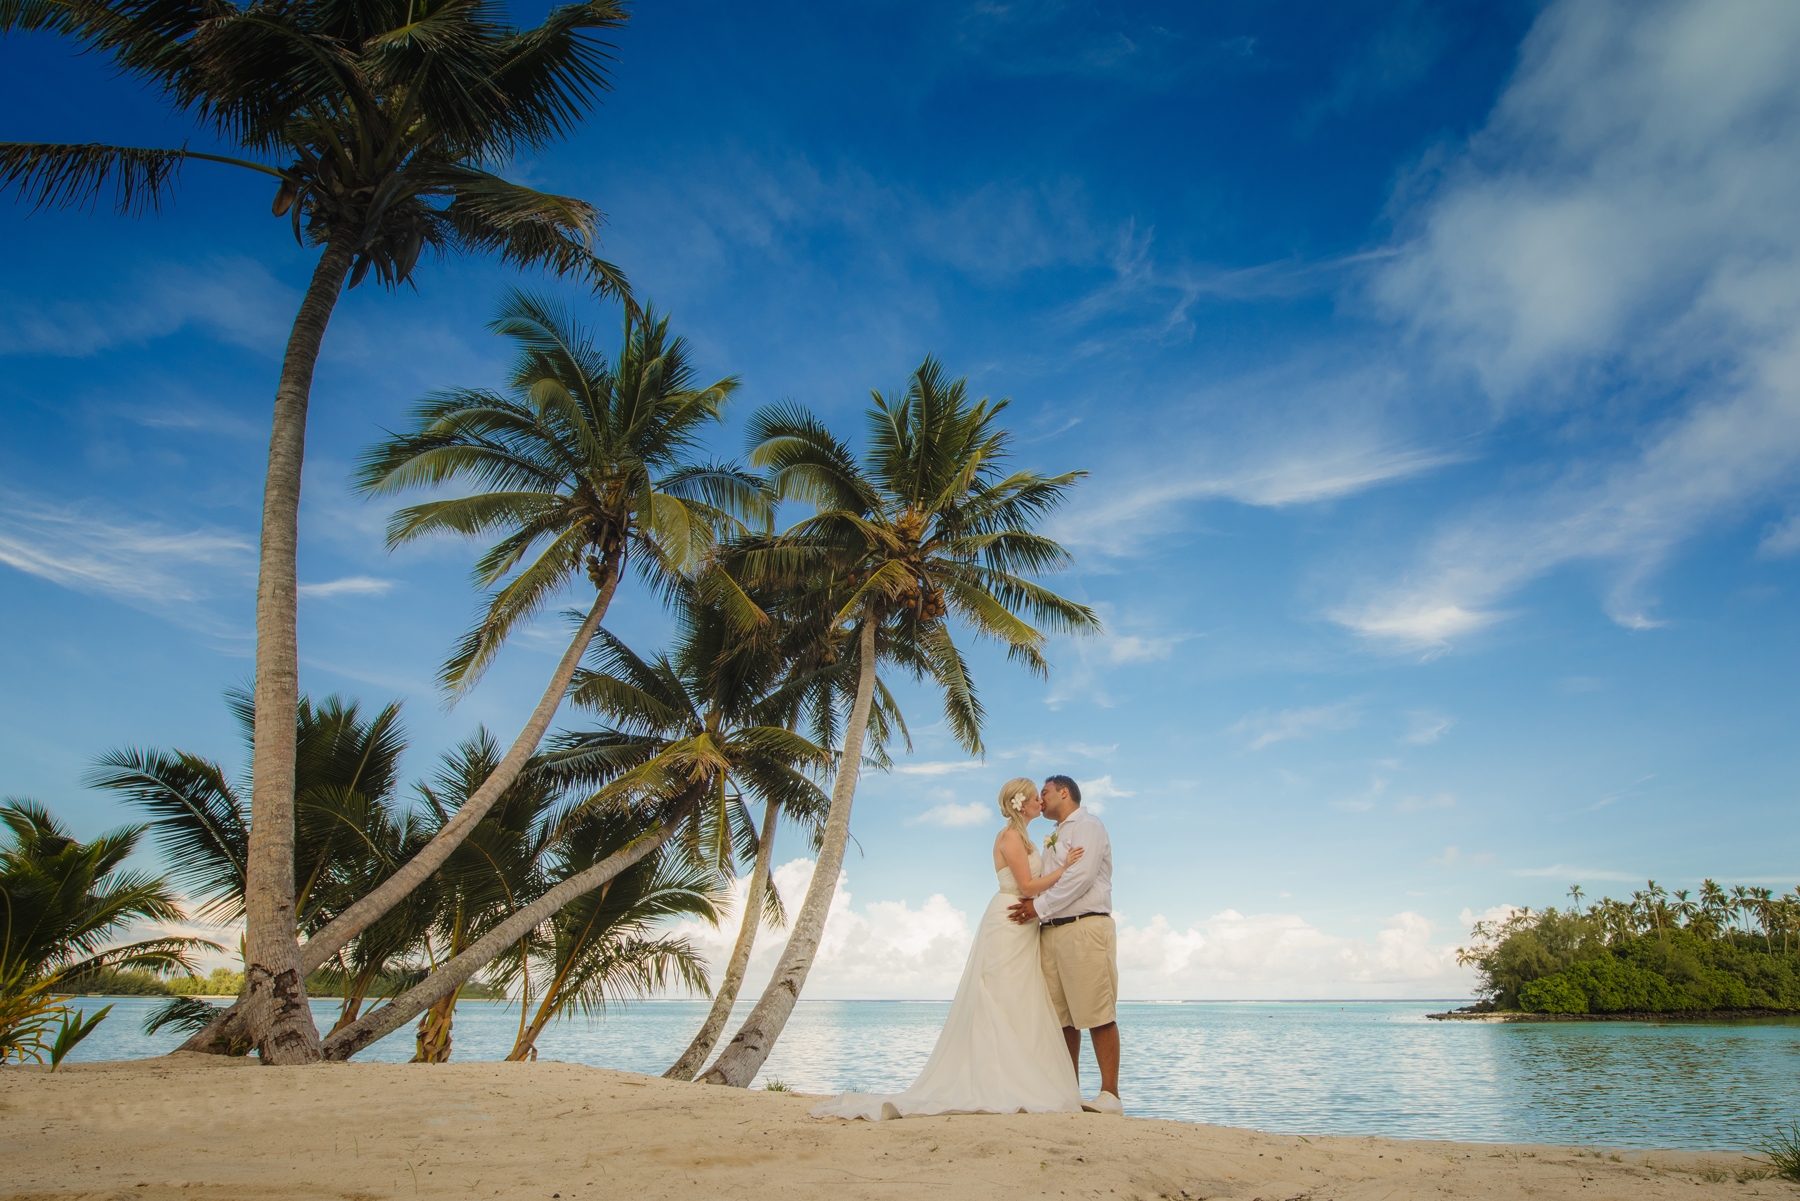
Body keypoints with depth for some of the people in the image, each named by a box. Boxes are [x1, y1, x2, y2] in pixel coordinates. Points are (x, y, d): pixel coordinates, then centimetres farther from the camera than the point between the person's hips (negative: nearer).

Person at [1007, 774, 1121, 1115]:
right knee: (1062, 1017, 7)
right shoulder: (1053, 839, 26)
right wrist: (1034, 906, -1)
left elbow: (1081, 877, -14)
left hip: (1085, 927, -8)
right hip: (1052, 931, 8)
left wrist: (1040, 906, -13)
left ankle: (1109, 1094, -5)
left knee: (1097, 1014, -8)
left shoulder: (1087, 825, -1)